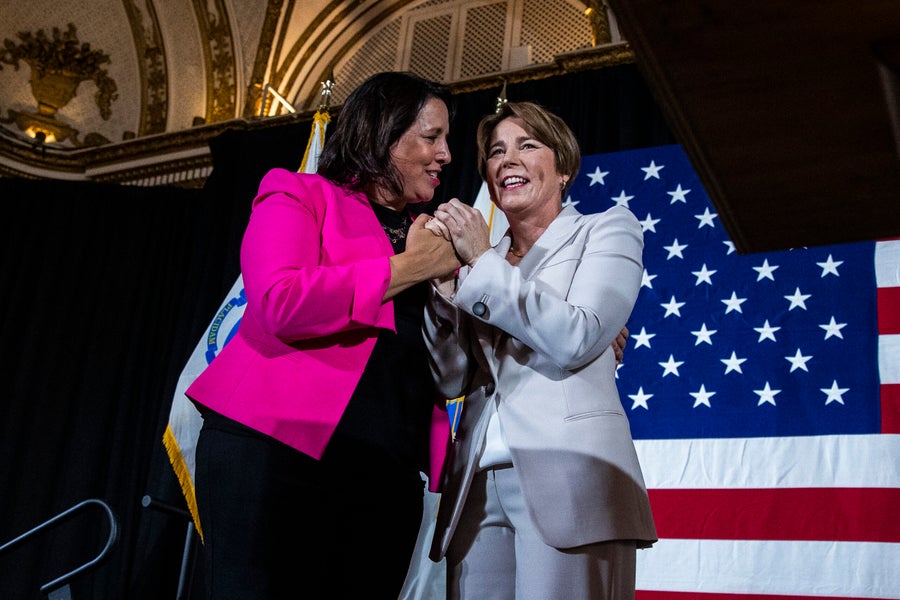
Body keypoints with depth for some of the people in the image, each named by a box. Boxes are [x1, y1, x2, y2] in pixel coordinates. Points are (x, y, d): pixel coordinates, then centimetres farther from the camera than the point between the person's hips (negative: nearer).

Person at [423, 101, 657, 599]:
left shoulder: (607, 228, 8)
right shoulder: (481, 264, 19)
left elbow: (575, 340, -9)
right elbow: (451, 378, 8)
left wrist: (483, 261, -7)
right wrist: (443, 275, -3)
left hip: (569, 478, -4)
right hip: (478, 487, 4)